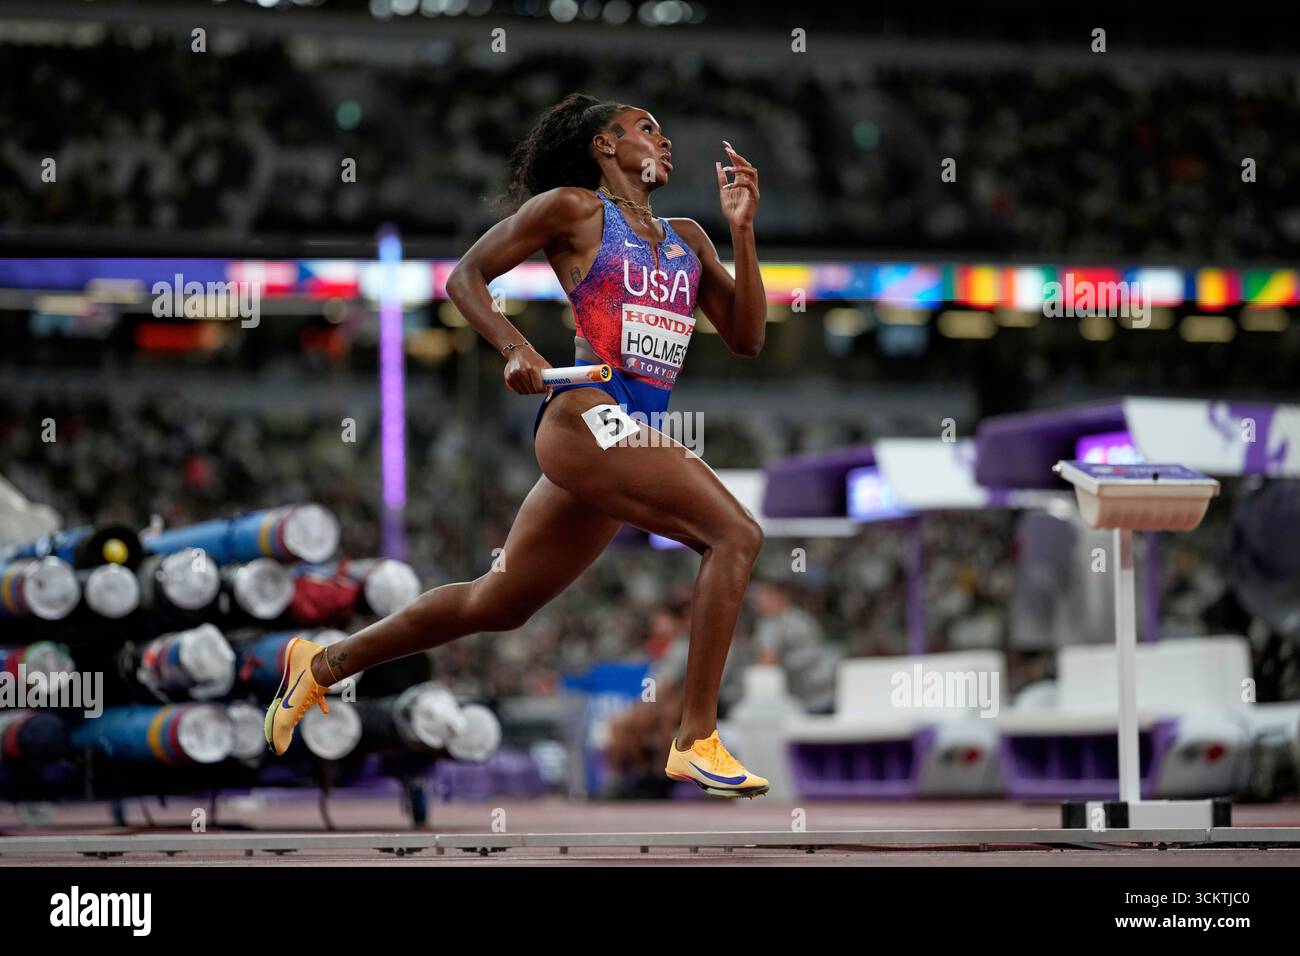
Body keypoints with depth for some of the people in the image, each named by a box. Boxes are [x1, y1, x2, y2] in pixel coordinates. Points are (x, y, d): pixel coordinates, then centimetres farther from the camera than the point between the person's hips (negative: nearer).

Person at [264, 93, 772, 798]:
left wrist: (742, 230, 7)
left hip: (633, 438, 8)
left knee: (497, 603, 15)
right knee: (736, 534, -21)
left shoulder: (686, 239, 21)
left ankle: (323, 664, 31)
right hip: (587, 417, -8)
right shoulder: (572, 209, 2)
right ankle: (695, 742, -20)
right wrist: (514, 350, -12)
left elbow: (745, 337, 15)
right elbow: (466, 276, 4)